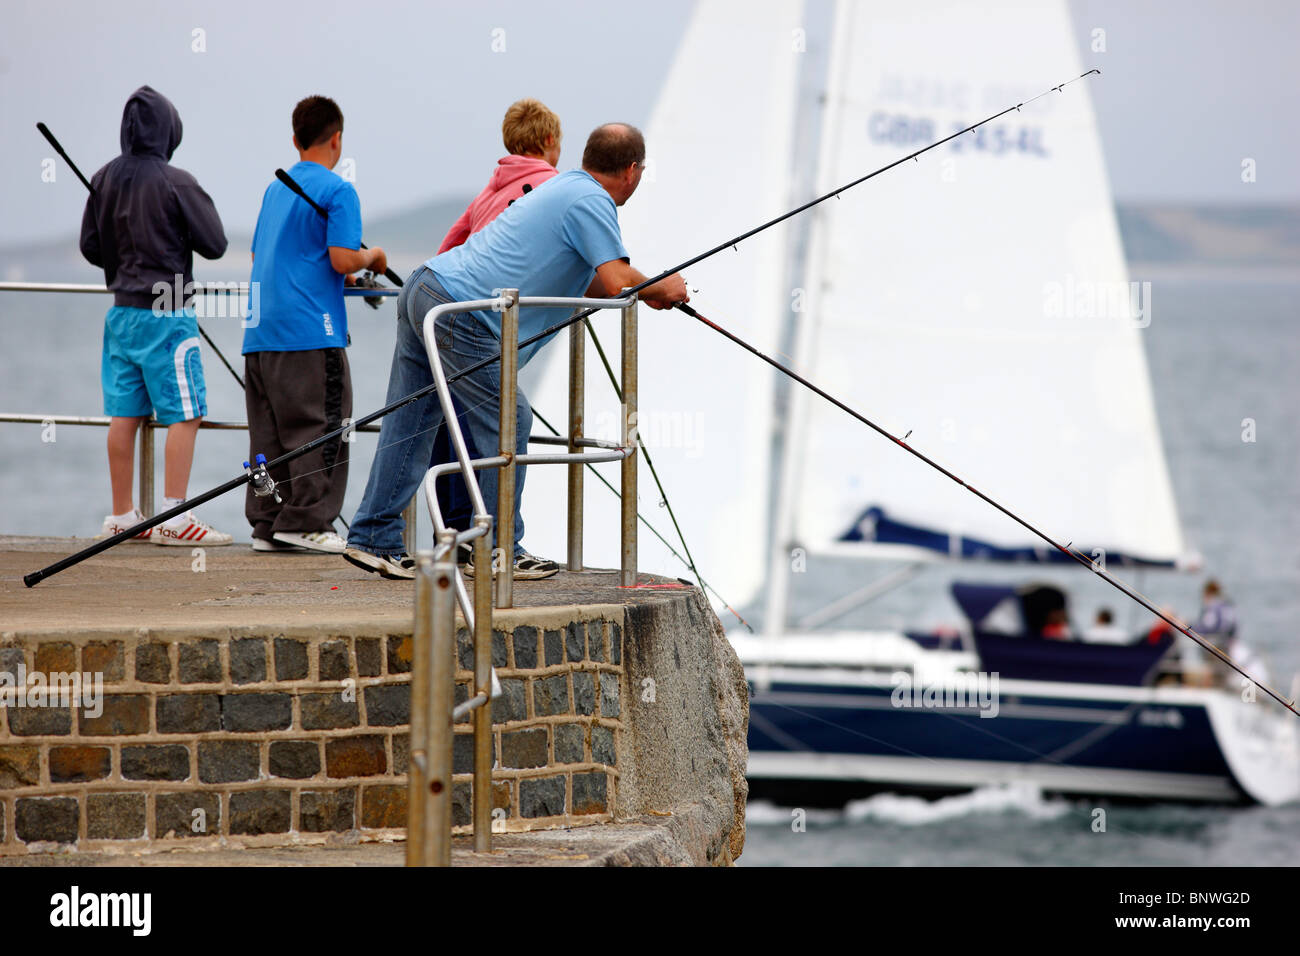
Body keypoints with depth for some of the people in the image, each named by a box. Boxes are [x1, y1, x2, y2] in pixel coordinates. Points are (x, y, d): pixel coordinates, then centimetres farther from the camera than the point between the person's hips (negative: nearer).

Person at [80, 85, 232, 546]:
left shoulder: (104, 180, 3)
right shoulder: (176, 183, -14)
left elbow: (90, 247, 9)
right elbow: (215, 244, -9)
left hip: (122, 312, 6)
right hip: (166, 317, -6)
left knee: (125, 414, 10)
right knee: (183, 415, -3)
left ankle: (122, 516, 15)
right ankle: (174, 518, -7)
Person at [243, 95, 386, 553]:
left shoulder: (275, 189, 18)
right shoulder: (337, 190, -6)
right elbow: (343, 259, -16)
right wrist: (372, 256, 6)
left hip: (262, 331, 7)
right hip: (310, 330, -7)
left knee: (269, 431, 8)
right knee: (320, 429, -3)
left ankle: (266, 524, 7)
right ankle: (306, 522, -8)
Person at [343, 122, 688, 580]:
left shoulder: (564, 187, 21)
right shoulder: (591, 203, -8)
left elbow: (590, 282, 29)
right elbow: (617, 282, -16)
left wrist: (643, 291, 25)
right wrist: (660, 290, 2)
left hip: (423, 288, 10)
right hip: (459, 311, -10)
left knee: (409, 423, 11)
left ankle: (373, 539, 12)